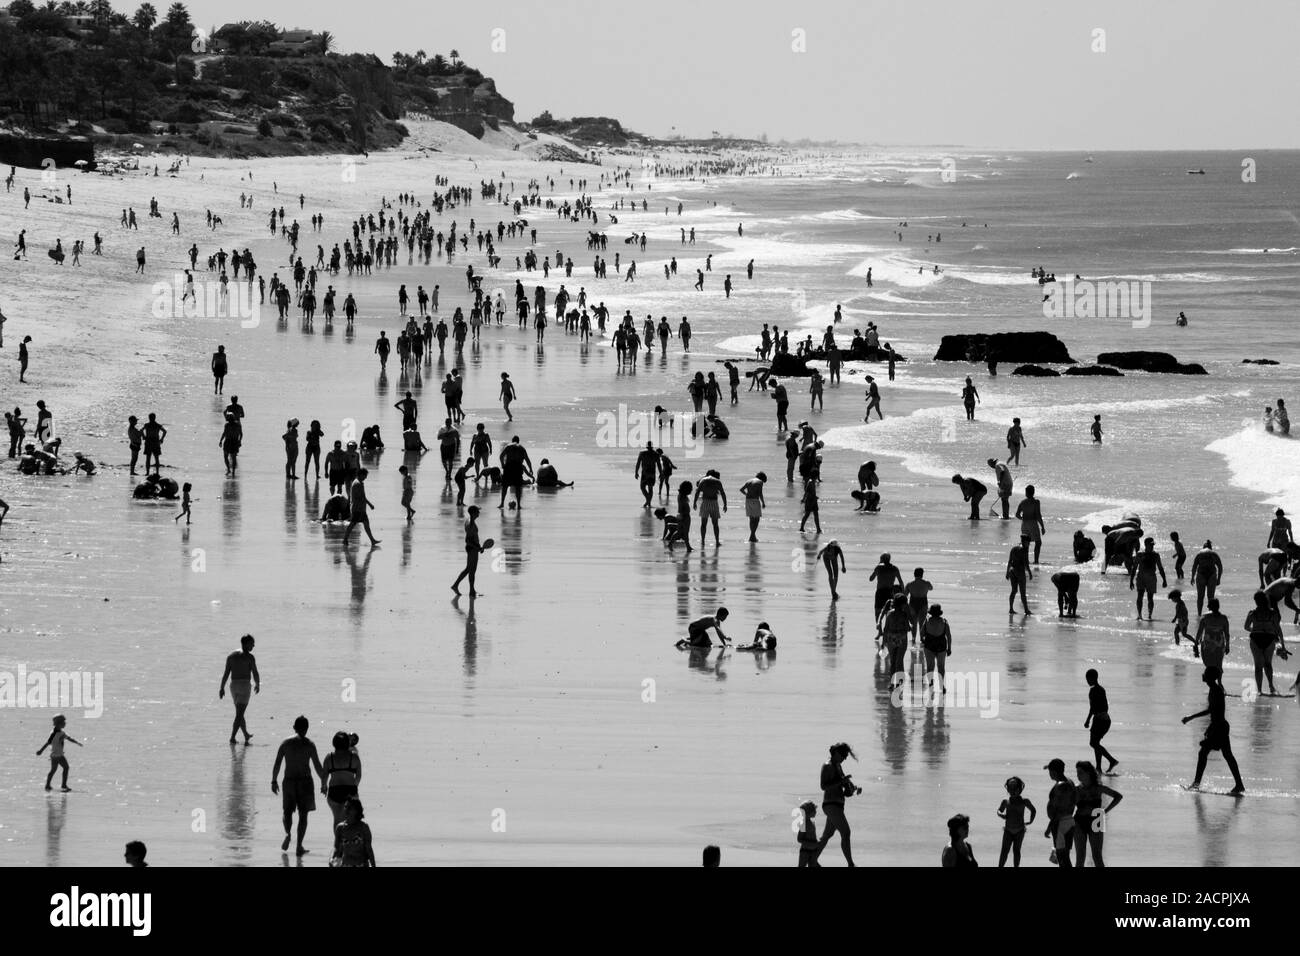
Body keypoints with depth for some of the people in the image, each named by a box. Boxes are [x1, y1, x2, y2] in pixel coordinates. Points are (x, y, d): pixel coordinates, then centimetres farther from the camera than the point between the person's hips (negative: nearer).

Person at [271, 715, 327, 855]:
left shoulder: (286, 742, -1)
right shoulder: (309, 744, -7)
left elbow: (277, 764, 0)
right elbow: (317, 766, -7)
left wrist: (274, 781, 10)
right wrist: (323, 782, 4)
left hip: (289, 781, 2)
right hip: (305, 780, -2)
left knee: (288, 811, 16)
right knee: (303, 814, 7)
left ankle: (287, 833, -12)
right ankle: (299, 846, 5)